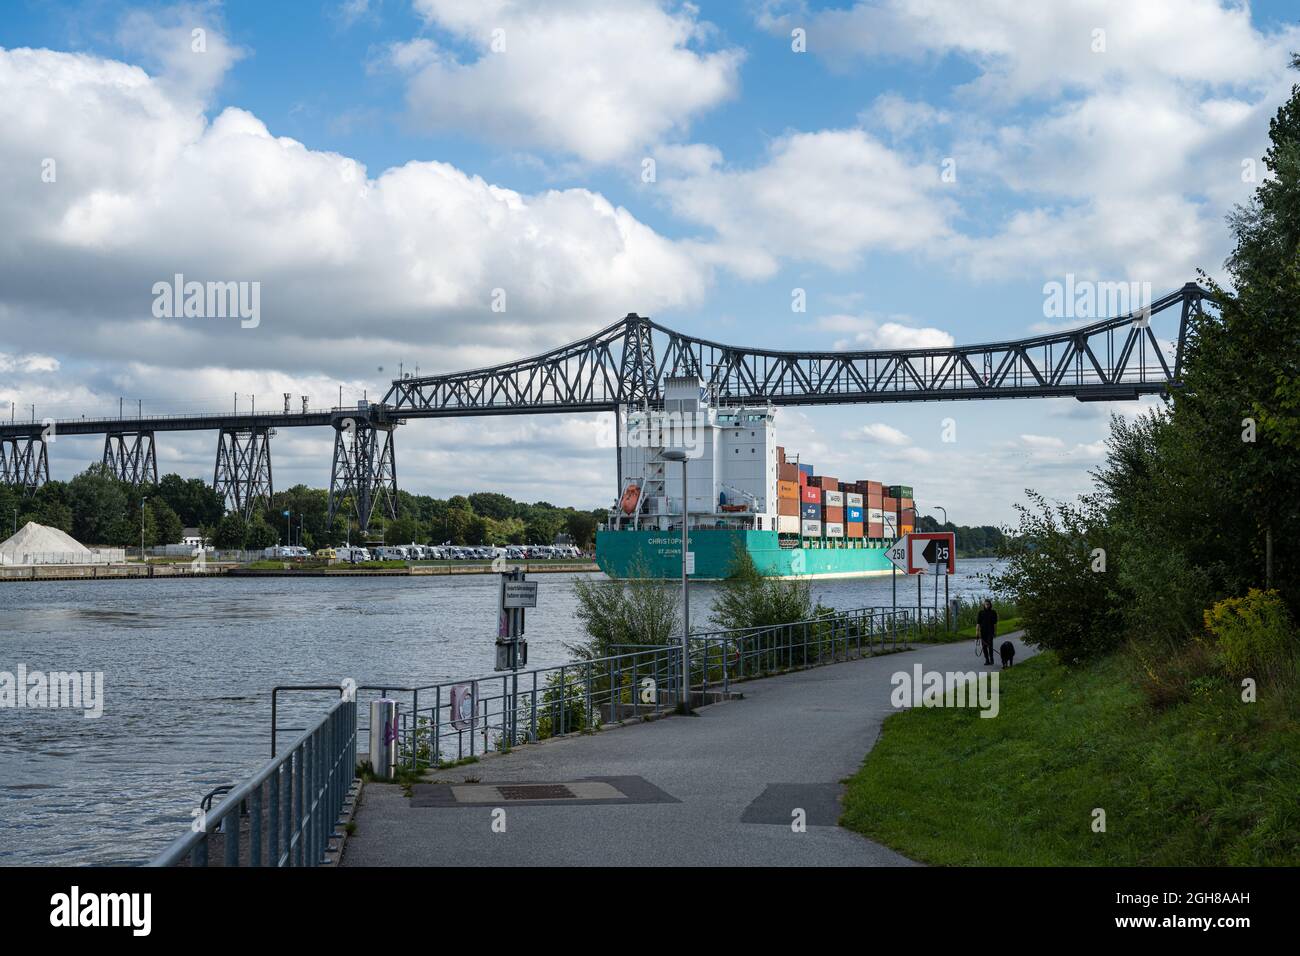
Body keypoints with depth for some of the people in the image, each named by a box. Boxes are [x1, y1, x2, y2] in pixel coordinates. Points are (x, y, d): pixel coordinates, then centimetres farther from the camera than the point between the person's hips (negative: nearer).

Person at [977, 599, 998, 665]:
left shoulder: (993, 612, 3)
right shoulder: (981, 612, 5)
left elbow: (995, 623, 3)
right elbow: (978, 622, 3)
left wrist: (995, 632, -1)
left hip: (990, 631, -2)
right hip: (983, 632, 2)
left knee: (990, 645, -13)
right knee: (984, 646, 2)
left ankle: (991, 659, -1)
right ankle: (986, 660, 10)